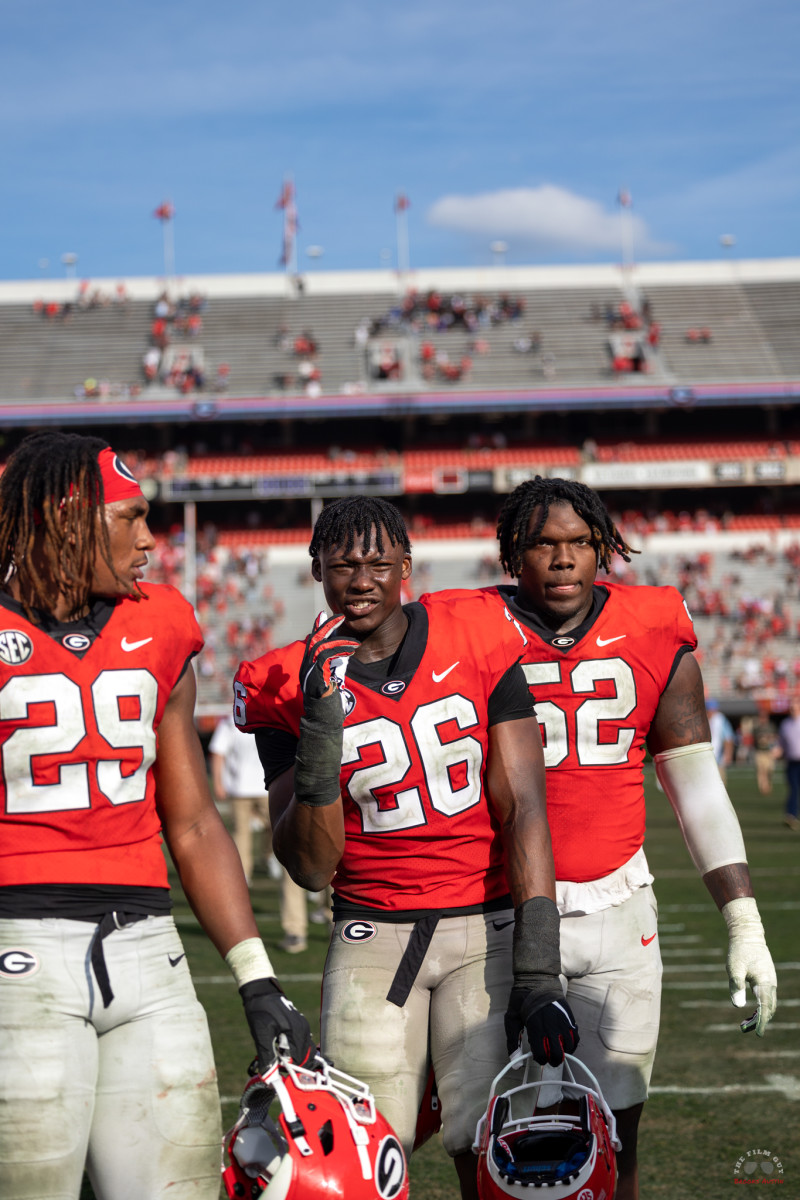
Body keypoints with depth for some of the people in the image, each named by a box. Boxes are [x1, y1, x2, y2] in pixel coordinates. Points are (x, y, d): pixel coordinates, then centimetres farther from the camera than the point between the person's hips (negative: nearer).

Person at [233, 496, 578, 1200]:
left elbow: (522, 808, -5)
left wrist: (537, 971, -12)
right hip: (373, 935, 1)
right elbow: (311, 868, -3)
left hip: (487, 928, -1)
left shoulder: (478, 645, -2)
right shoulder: (294, 687, -2)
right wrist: (318, 739, -19)